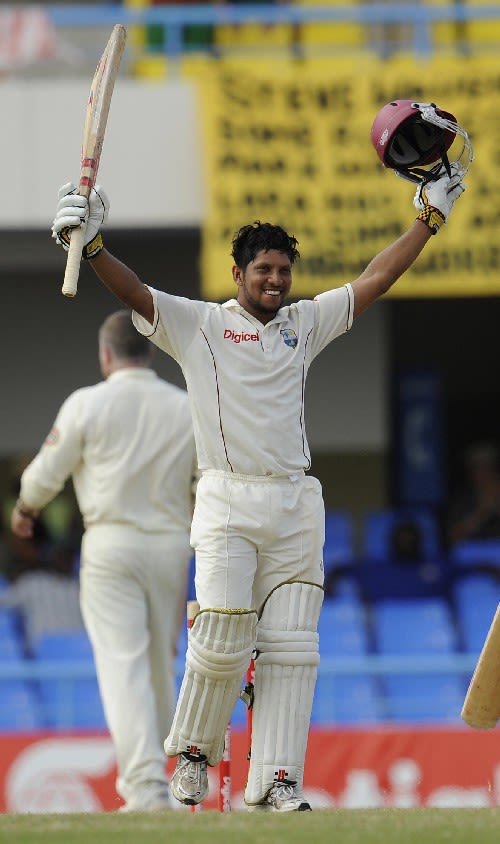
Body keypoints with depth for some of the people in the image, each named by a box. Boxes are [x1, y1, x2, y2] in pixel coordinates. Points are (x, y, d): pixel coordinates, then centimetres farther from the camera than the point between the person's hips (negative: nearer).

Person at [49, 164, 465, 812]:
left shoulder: (304, 324, 17)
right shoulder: (197, 325, 6)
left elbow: (374, 281, 19)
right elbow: (135, 294, -8)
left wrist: (429, 218, 16)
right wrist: (92, 247, -25)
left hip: (296, 505, 4)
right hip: (228, 501, -4)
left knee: (290, 647, -2)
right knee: (222, 638, -13)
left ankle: (276, 781, -2)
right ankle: (193, 751, 9)